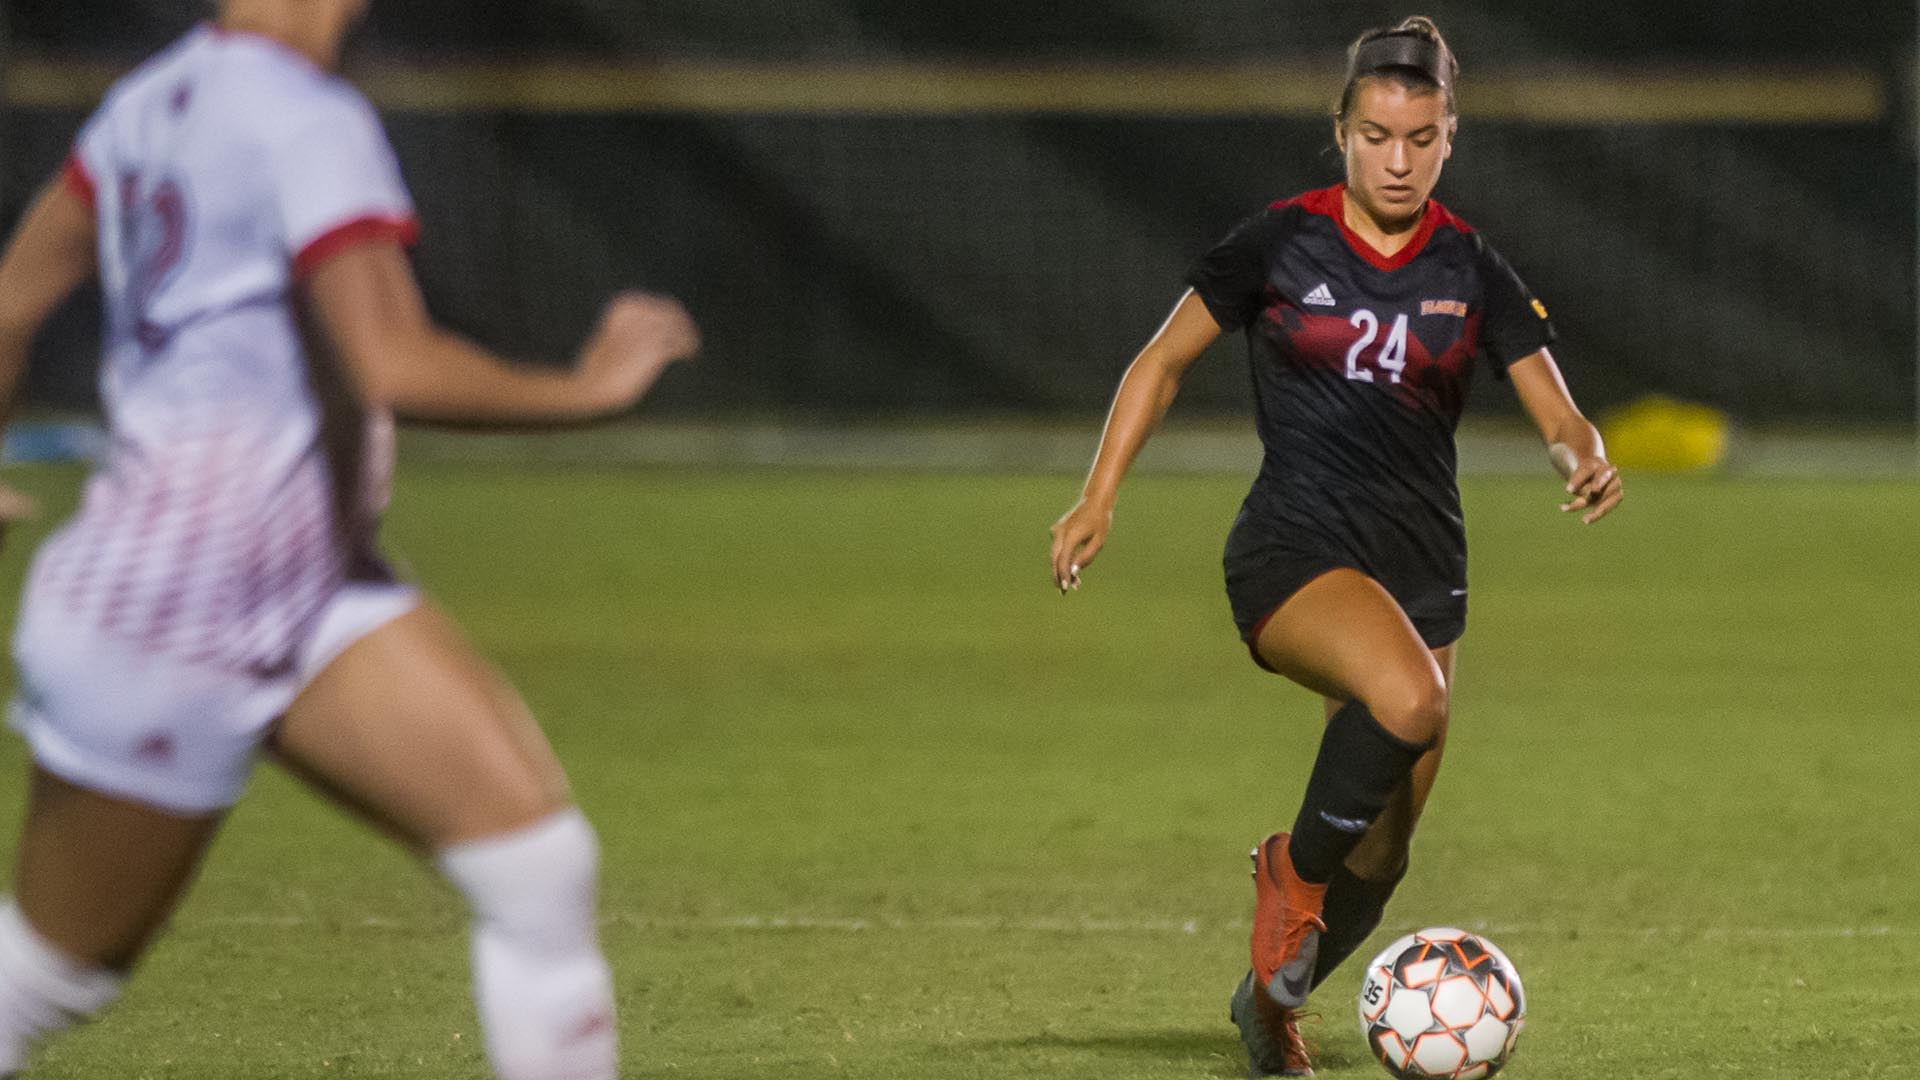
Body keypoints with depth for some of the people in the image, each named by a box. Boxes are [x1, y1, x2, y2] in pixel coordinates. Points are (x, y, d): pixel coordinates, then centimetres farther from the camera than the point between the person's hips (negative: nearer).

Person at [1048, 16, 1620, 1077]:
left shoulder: (1470, 271, 2)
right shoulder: (1280, 243, -4)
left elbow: (1557, 414, -2)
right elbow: (1163, 361, 7)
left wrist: (1585, 458, -25)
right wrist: (1099, 496, -1)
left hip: (1420, 569, 4)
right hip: (1291, 553, -4)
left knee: (1378, 860, 6)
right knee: (1409, 698, -36)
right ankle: (1294, 867, -11)